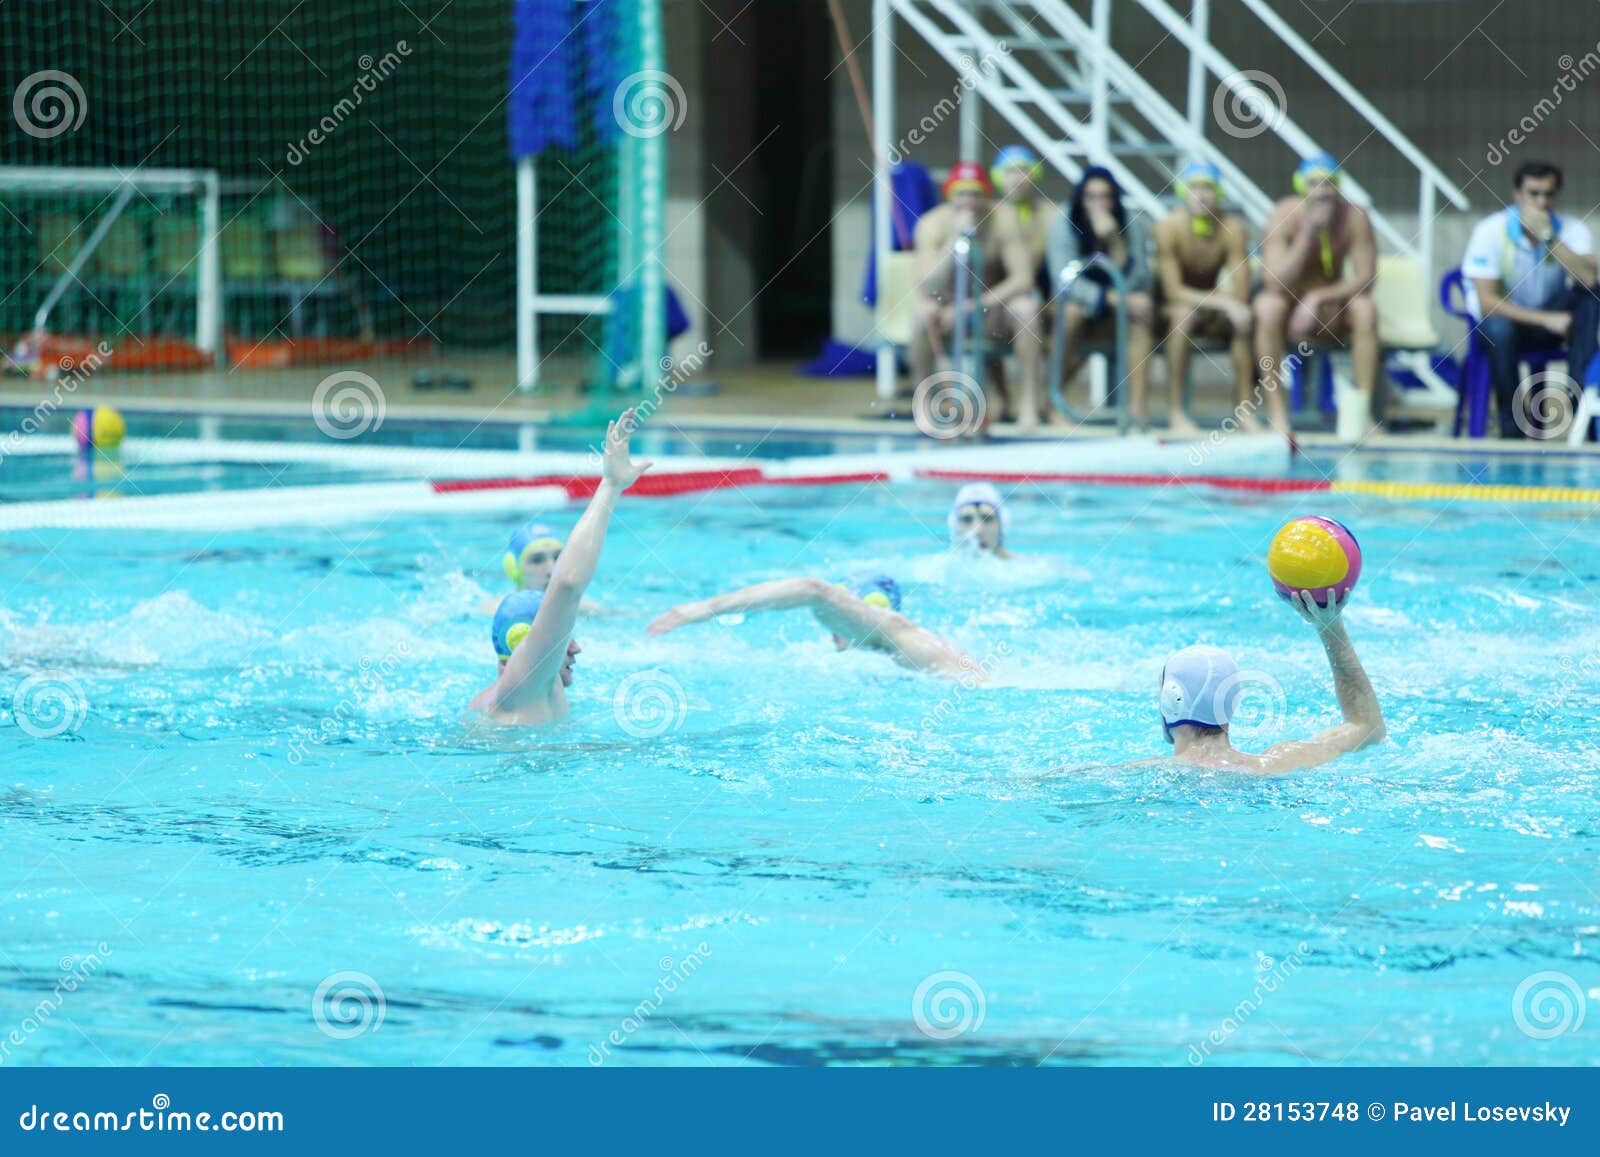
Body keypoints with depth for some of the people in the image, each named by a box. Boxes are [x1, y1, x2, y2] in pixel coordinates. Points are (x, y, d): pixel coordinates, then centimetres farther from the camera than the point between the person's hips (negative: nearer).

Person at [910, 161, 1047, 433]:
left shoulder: (1003, 220, -16)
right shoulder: (932, 224, -16)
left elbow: (1023, 279, -23)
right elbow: (927, 287, -28)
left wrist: (975, 306, -33)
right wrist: (956, 238, -36)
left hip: (993, 310, 0)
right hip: (950, 307, 0)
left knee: (1026, 307, -31)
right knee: (924, 313, -33)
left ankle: (1030, 401, -25)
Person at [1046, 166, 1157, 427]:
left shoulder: (1134, 225, -9)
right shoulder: (1063, 224, -14)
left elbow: (1137, 283, -20)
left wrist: (1114, 241, -32)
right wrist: (1111, 298, -36)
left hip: (1115, 318, 2)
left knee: (1145, 307, -29)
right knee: (1071, 311, -36)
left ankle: (1136, 404, -35)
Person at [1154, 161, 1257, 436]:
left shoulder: (1232, 228, -13)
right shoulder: (1168, 227, -20)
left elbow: (1241, 294, -15)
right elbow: (1173, 291, -24)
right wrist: (1222, 301, -33)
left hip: (1213, 306, 3)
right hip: (1169, 308, -3)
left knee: (1242, 321, -28)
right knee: (1184, 314, -36)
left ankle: (1245, 407, -18)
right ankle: (1176, 412, -32)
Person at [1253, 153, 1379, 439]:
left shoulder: (1354, 217, -13)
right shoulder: (1284, 216, -17)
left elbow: (1365, 279, -15)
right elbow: (1276, 282, -27)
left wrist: (1318, 298, -27)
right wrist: (1308, 233, -33)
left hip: (1330, 310, 1)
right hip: (1291, 306, -1)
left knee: (1365, 308, -29)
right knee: (1267, 305, -34)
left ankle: (1363, 408, -27)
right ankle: (1276, 412, -31)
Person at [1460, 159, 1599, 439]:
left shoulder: (1572, 230, -9)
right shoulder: (1491, 232, -16)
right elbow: (1486, 301, -22)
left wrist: (1548, 237, -31)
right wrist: (1545, 319, -29)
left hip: (1551, 320, 3)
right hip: (1505, 316, -3)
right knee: (1499, 329, -38)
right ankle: (1511, 424, -23)